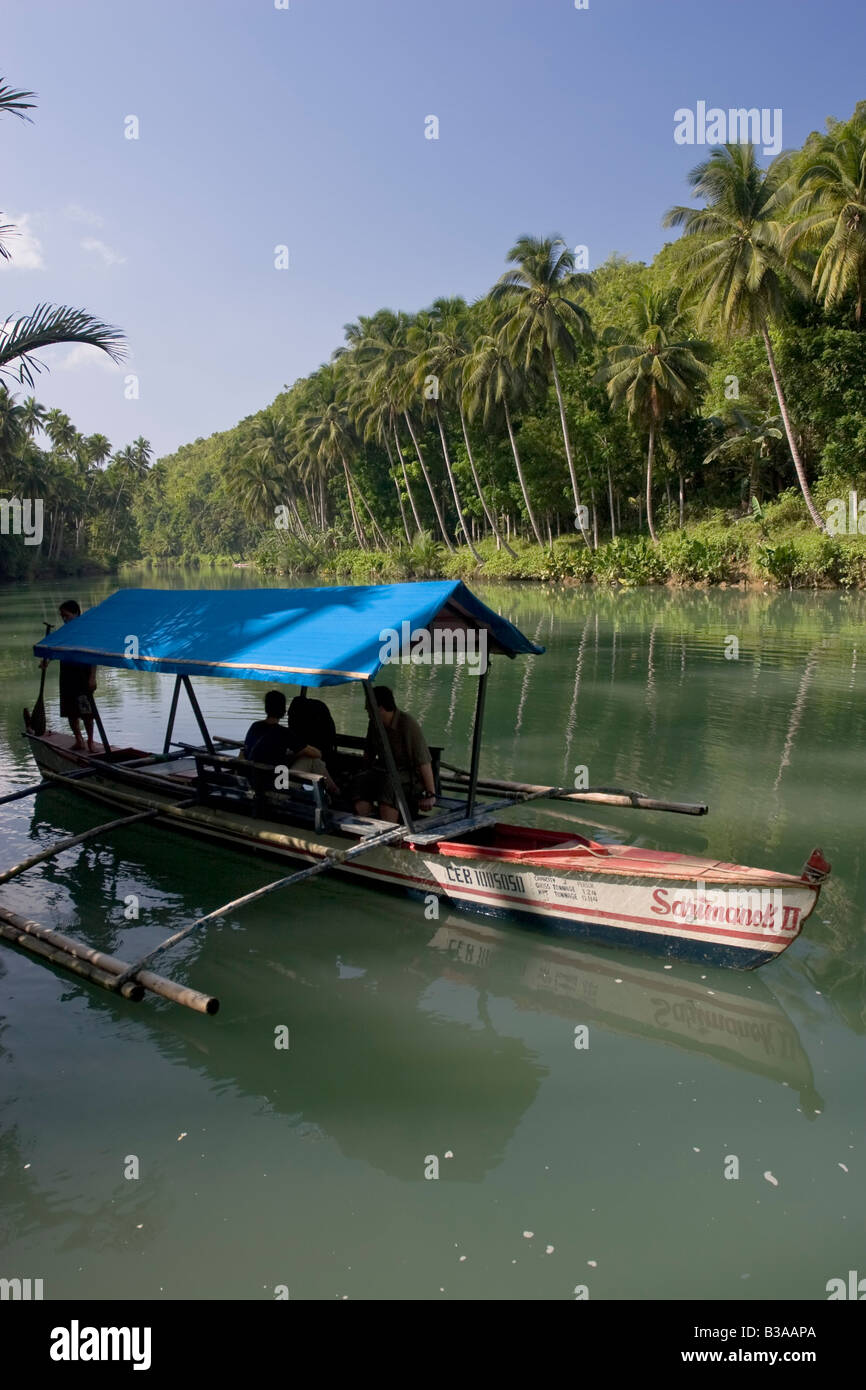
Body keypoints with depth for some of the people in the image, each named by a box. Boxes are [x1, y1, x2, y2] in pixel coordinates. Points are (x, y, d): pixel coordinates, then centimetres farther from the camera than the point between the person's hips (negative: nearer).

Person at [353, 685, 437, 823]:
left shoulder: (408, 724, -17)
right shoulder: (374, 724, 6)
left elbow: (424, 762, -18)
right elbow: (368, 754, 25)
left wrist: (431, 794, -20)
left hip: (409, 773, -6)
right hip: (384, 769, 6)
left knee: (389, 783, -38)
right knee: (361, 780, -25)